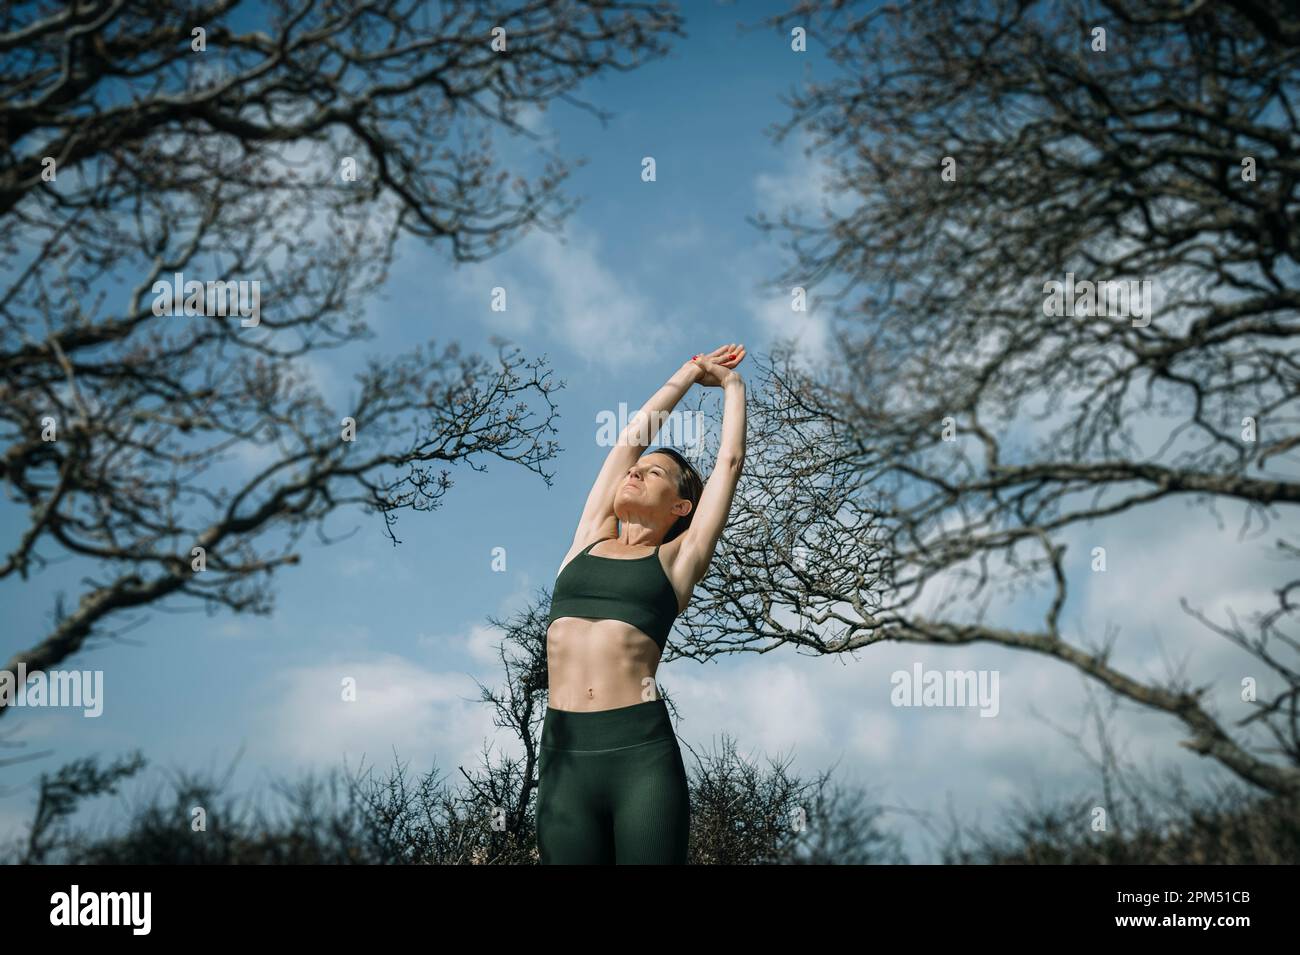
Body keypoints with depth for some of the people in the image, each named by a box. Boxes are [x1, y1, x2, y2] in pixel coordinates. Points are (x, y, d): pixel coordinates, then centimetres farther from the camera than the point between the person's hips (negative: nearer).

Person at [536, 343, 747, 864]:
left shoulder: (677, 558, 11)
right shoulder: (588, 541, 19)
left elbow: (729, 461, 16)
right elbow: (631, 436, 26)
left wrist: (732, 384, 31)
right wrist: (691, 372, 36)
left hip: (642, 753, -3)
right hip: (564, 753, 3)